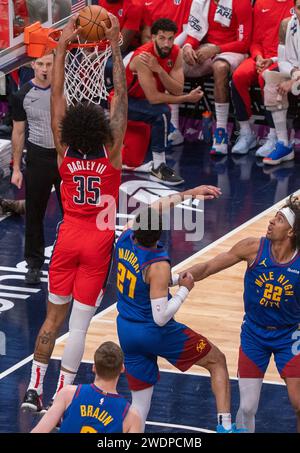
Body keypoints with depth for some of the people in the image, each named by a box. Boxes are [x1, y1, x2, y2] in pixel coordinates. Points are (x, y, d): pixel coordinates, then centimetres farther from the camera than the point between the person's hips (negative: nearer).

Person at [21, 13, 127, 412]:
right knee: (79, 324, -2)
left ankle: (34, 390, 16)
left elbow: (57, 93, -5)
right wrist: (115, 46, -13)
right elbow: (120, 95, -14)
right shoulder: (111, 151, -14)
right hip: (98, 244, -3)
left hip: (68, 238, 3)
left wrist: (63, 45, -5)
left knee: (53, 318, 13)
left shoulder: (65, 150, -8)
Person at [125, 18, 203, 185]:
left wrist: (159, 70, -34)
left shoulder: (176, 53, -11)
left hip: (143, 101, 8)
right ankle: (158, 169, -24)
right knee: (162, 112, -28)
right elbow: (153, 98, -32)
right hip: (124, 101, -8)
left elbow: (177, 91, -20)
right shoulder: (143, 57, -30)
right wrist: (187, 98, -26)